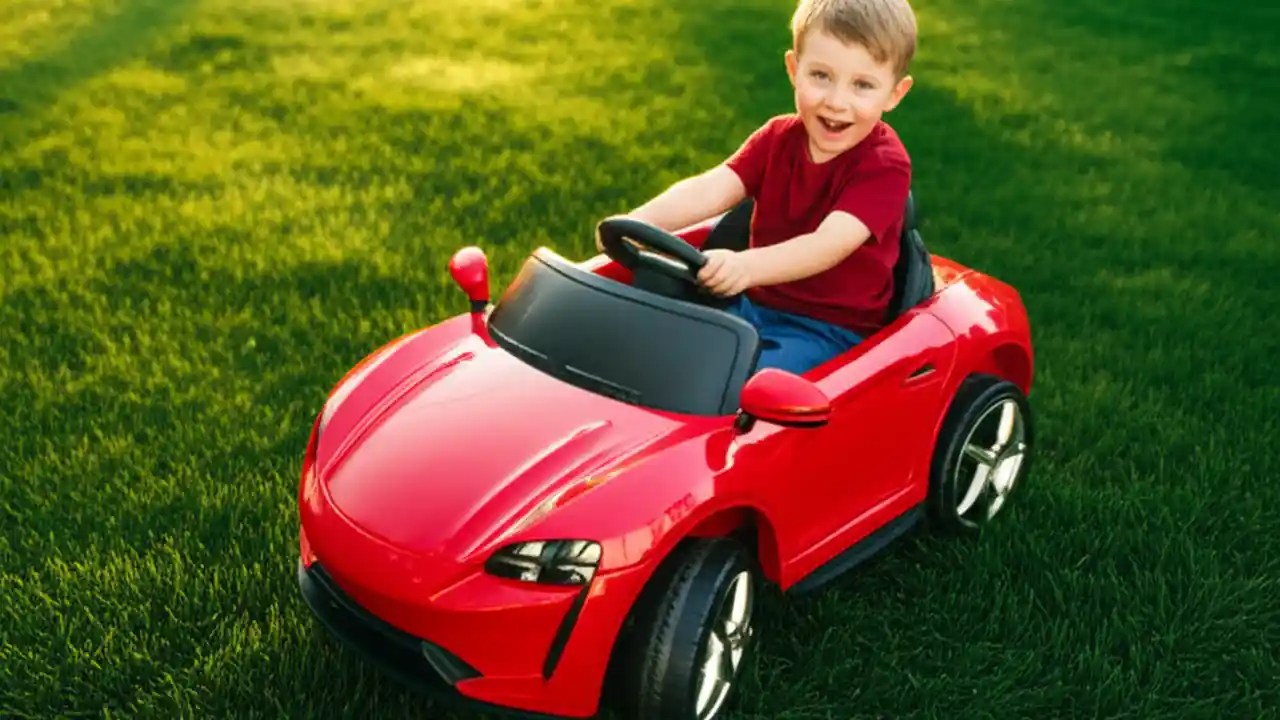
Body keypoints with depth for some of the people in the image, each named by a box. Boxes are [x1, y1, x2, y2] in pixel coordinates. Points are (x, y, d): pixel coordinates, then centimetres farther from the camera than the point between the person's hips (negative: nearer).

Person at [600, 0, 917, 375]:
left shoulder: (886, 166, -15)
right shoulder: (778, 137, 2)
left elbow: (829, 245, -31)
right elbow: (712, 189, -13)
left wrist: (745, 267, -50)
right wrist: (638, 222, -34)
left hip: (830, 329, -5)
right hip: (753, 307, 6)